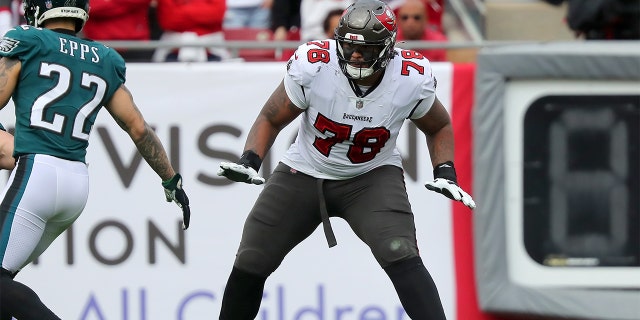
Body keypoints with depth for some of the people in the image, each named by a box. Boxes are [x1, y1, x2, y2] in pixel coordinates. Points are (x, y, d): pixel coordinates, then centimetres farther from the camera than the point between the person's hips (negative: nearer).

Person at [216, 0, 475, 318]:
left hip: (372, 176, -1)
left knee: (400, 255, -27)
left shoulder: (412, 79, -20)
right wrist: (249, 161, -24)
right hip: (304, 172, 1)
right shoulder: (313, 65, -24)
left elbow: (438, 127, 3)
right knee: (251, 262, 1)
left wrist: (446, 173, -12)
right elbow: (271, 119, -8)